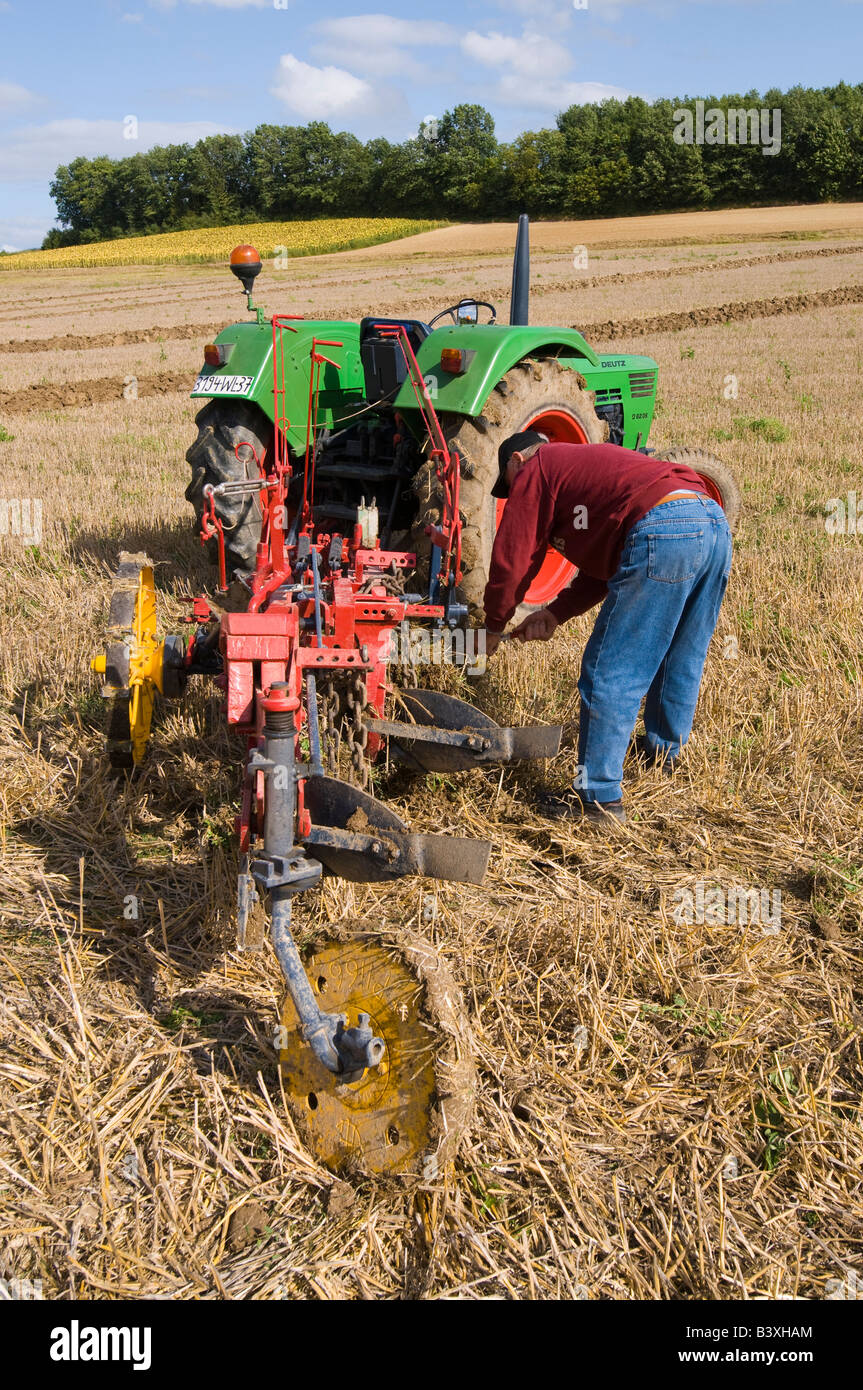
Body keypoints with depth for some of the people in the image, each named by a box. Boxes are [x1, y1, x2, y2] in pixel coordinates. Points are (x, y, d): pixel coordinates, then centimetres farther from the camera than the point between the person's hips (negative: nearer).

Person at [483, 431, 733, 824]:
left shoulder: (535, 471, 14)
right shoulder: (585, 463, 38)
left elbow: (511, 560, 11)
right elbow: (606, 563, 34)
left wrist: (494, 627, 25)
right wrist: (557, 613, 28)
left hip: (662, 530, -10)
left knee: (610, 673, -3)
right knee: (681, 658, 26)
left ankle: (600, 798, 2)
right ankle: (663, 750, 45)